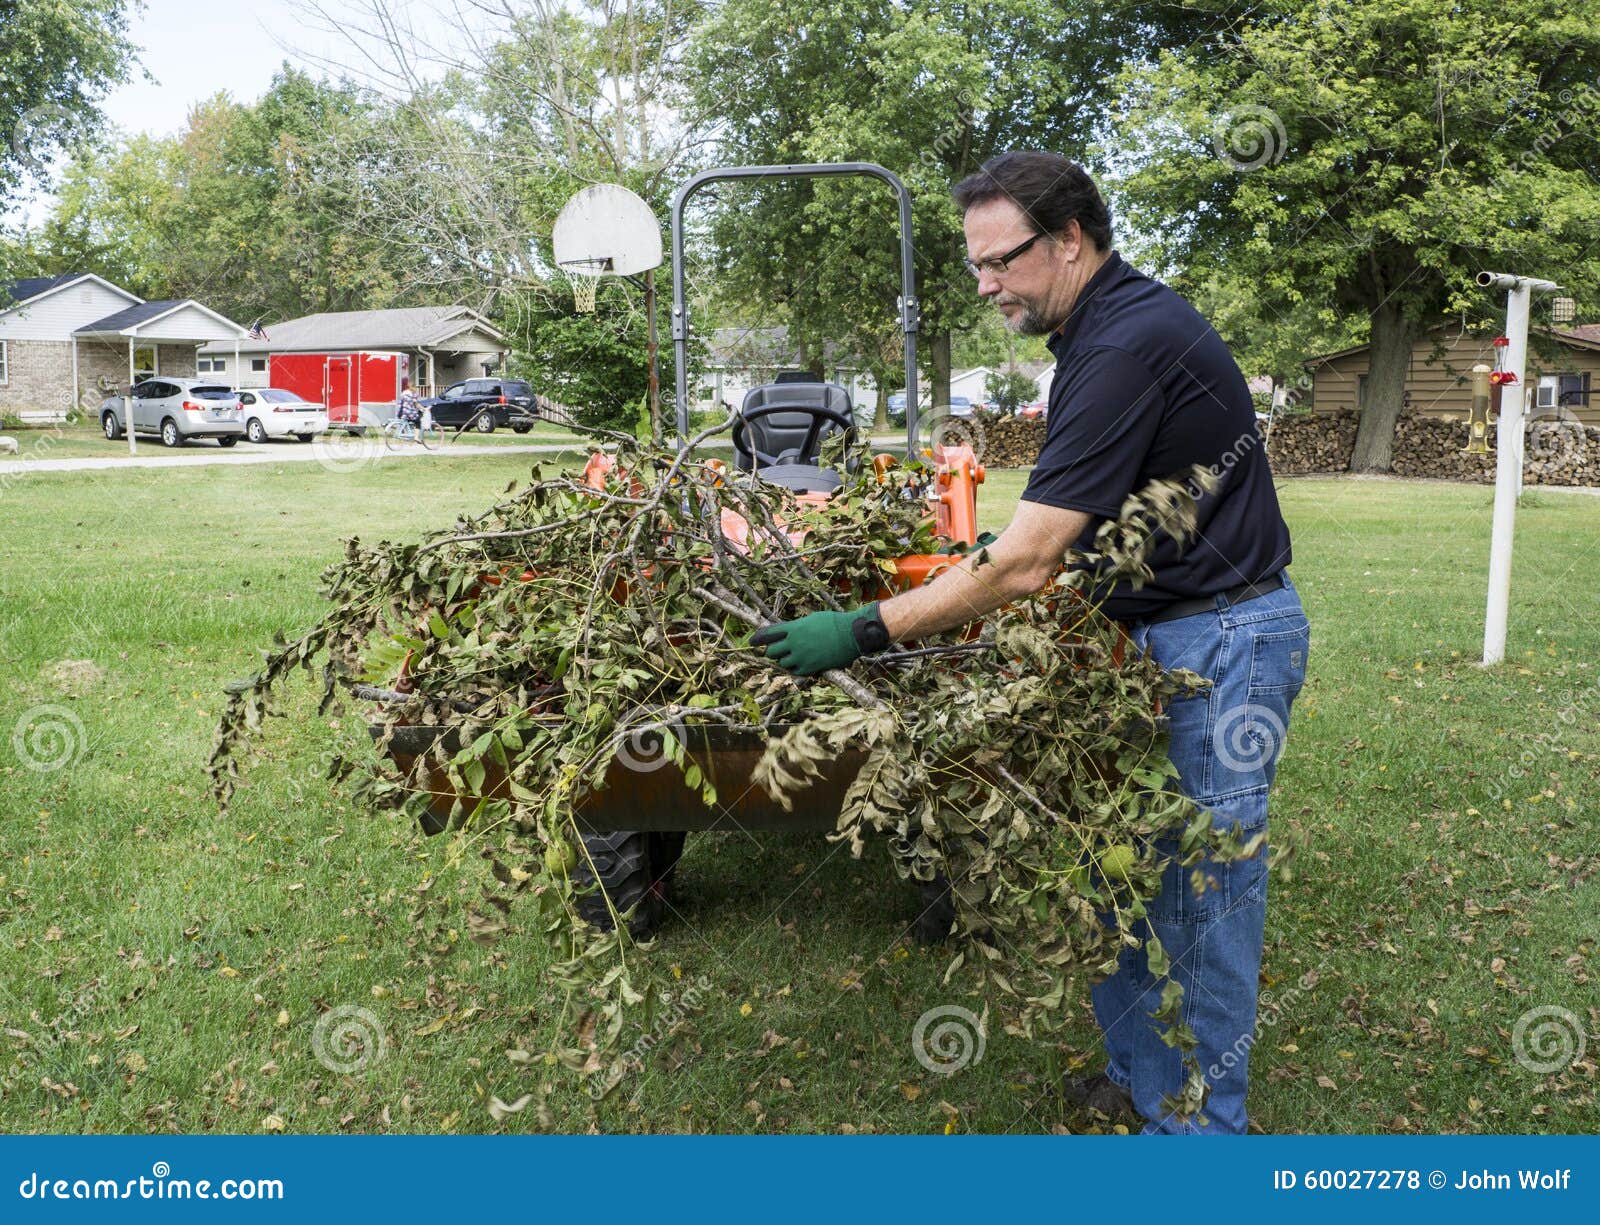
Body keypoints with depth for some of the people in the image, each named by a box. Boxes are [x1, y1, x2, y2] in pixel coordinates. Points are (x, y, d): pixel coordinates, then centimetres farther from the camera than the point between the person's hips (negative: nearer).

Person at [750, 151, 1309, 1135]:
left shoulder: (1125, 347, -23)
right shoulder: (1126, 318, 9)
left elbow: (1023, 565, -27)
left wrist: (863, 632, -24)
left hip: (1219, 645, -10)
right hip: (1187, 633, 10)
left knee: (1198, 901, 2)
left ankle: (1196, 1120, 18)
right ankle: (1146, 1081, 31)